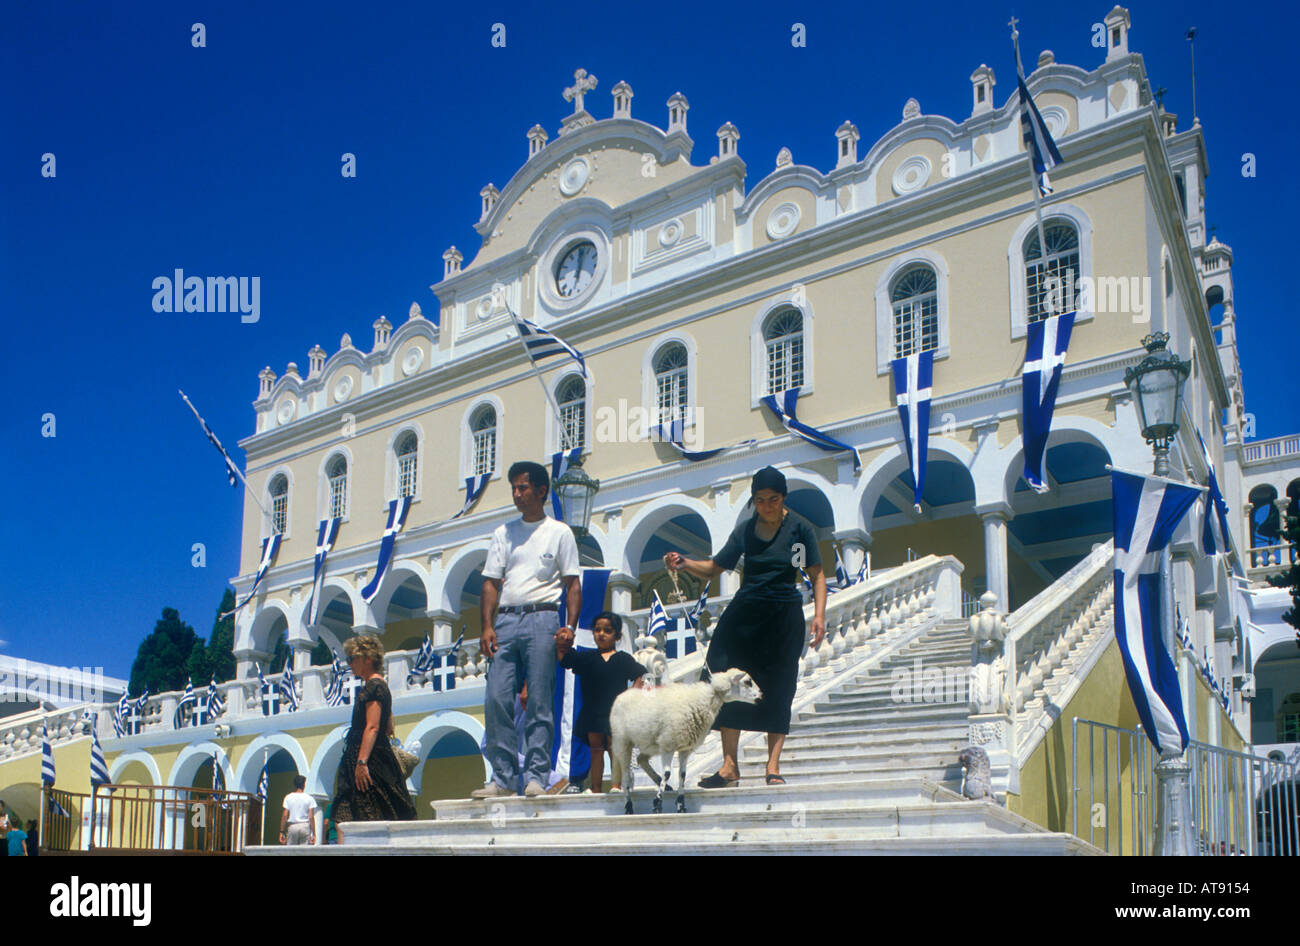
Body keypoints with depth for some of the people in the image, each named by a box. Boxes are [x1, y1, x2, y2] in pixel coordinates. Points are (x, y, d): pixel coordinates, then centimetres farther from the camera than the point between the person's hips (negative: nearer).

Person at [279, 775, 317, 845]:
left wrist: (282, 832, 4)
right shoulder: (309, 798, -1)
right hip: (305, 826, -1)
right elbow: (311, 817, -4)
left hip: (292, 826, 1)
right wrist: (313, 834, -1)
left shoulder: (288, 797, 2)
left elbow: (284, 816, -1)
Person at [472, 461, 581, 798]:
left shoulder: (559, 532, 8)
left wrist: (571, 625, -8)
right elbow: (491, 582, 13)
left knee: (540, 702, -4)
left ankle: (536, 777, 0)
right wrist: (487, 626, 0)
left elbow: (573, 584, 5)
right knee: (496, 699, -3)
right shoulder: (503, 533, 17)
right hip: (506, 620, 3)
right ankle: (503, 778, 3)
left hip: (541, 618, -3)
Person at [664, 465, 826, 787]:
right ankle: (729, 765, -1)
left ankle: (773, 766, 1)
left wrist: (819, 615, -11)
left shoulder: (801, 528, -1)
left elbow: (817, 575, 1)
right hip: (745, 613, 3)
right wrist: (685, 563, -7)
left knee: (778, 690, -3)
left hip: (784, 617, -2)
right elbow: (714, 568, 11)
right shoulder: (745, 529, 7)